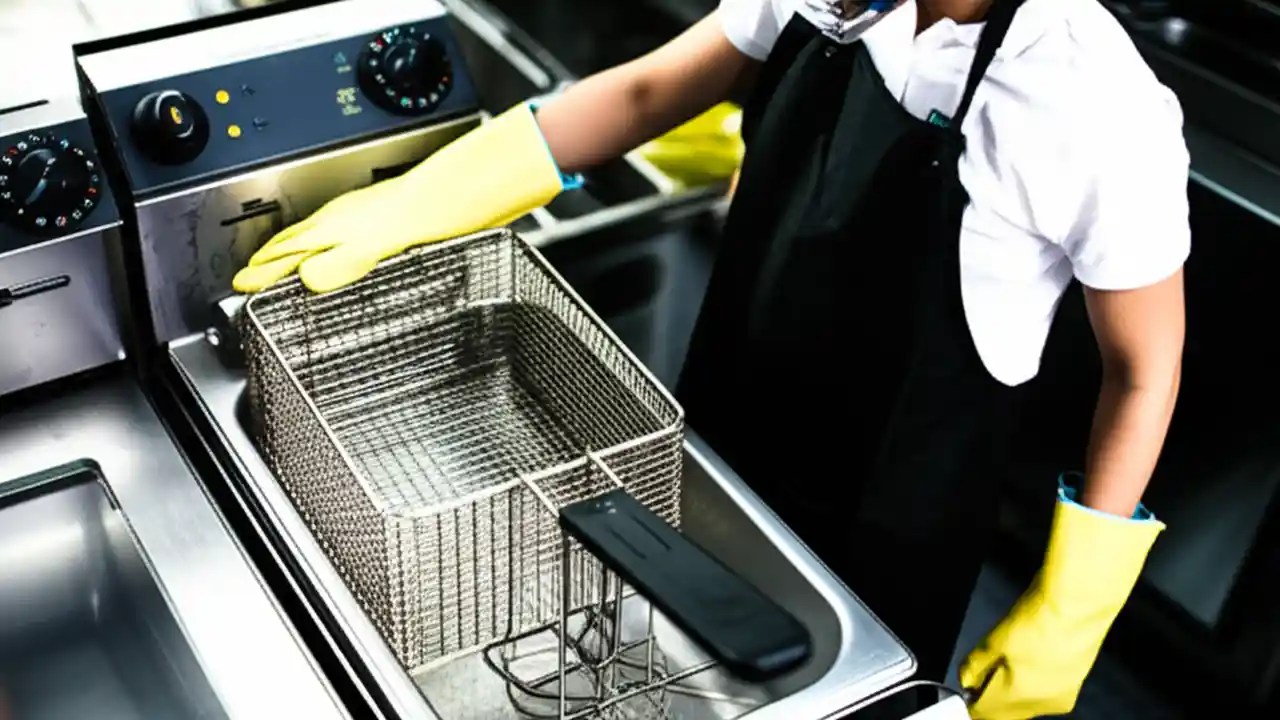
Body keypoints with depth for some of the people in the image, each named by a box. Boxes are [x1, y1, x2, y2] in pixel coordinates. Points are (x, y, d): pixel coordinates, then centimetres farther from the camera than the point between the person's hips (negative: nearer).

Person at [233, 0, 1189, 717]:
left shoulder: (1100, 115, -29)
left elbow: (1144, 370, -15)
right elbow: (645, 93, -2)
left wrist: (1067, 616, -10)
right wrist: (410, 205, -7)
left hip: (890, 524, -5)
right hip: (727, 443, 5)